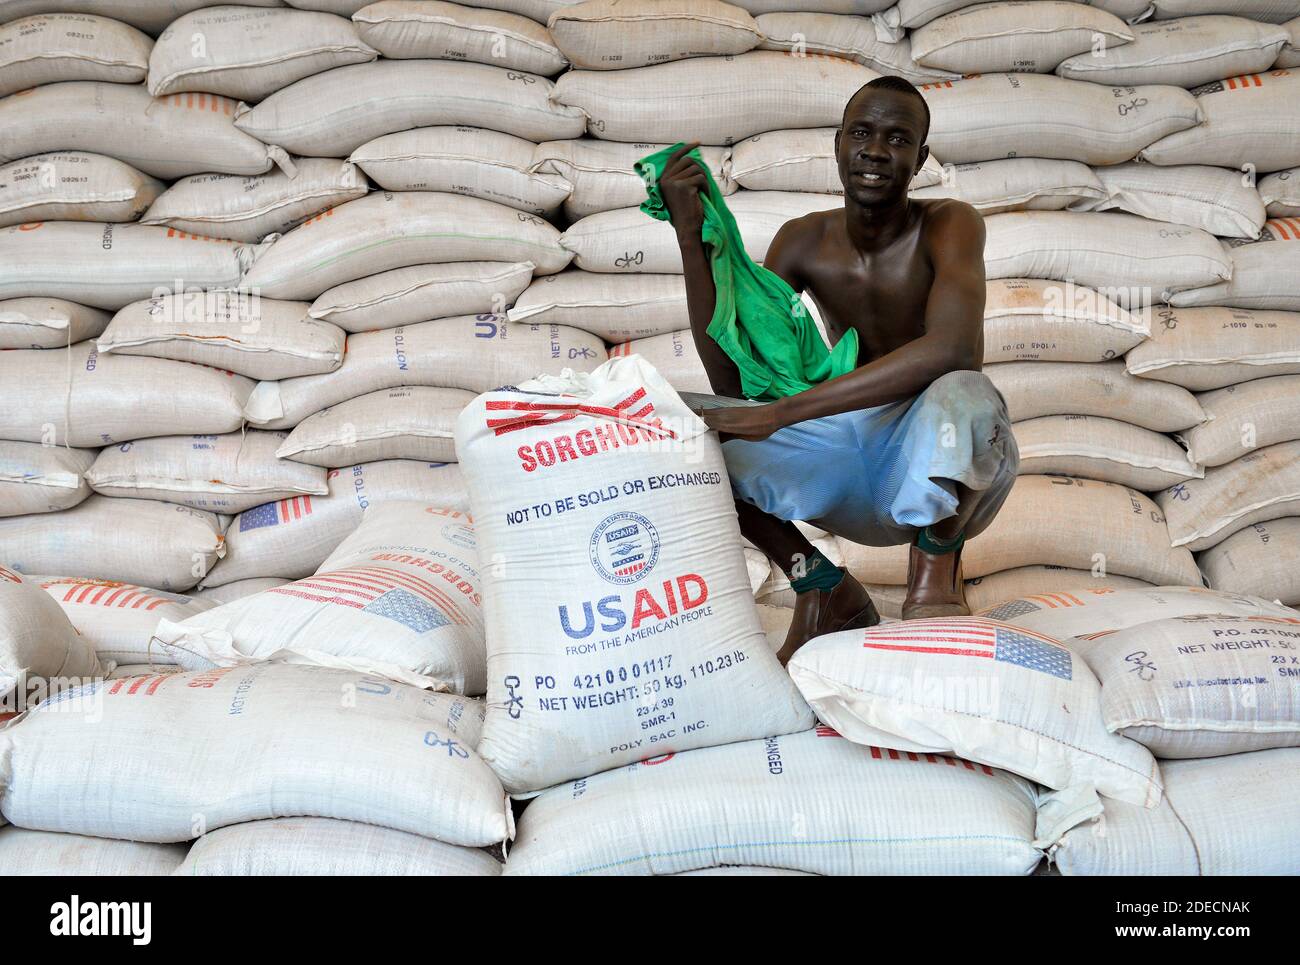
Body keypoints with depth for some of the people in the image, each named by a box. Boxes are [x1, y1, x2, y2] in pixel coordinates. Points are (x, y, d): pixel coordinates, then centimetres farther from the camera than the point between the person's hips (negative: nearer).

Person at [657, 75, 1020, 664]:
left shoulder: (949, 224, -13)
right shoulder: (804, 241, -1)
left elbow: (953, 349, -34)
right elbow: (731, 380, -8)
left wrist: (783, 412, -35)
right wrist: (691, 235, -15)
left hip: (945, 468, -5)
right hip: (850, 458, 5)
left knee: (961, 394, -40)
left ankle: (935, 580, -14)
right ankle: (824, 590, -1)